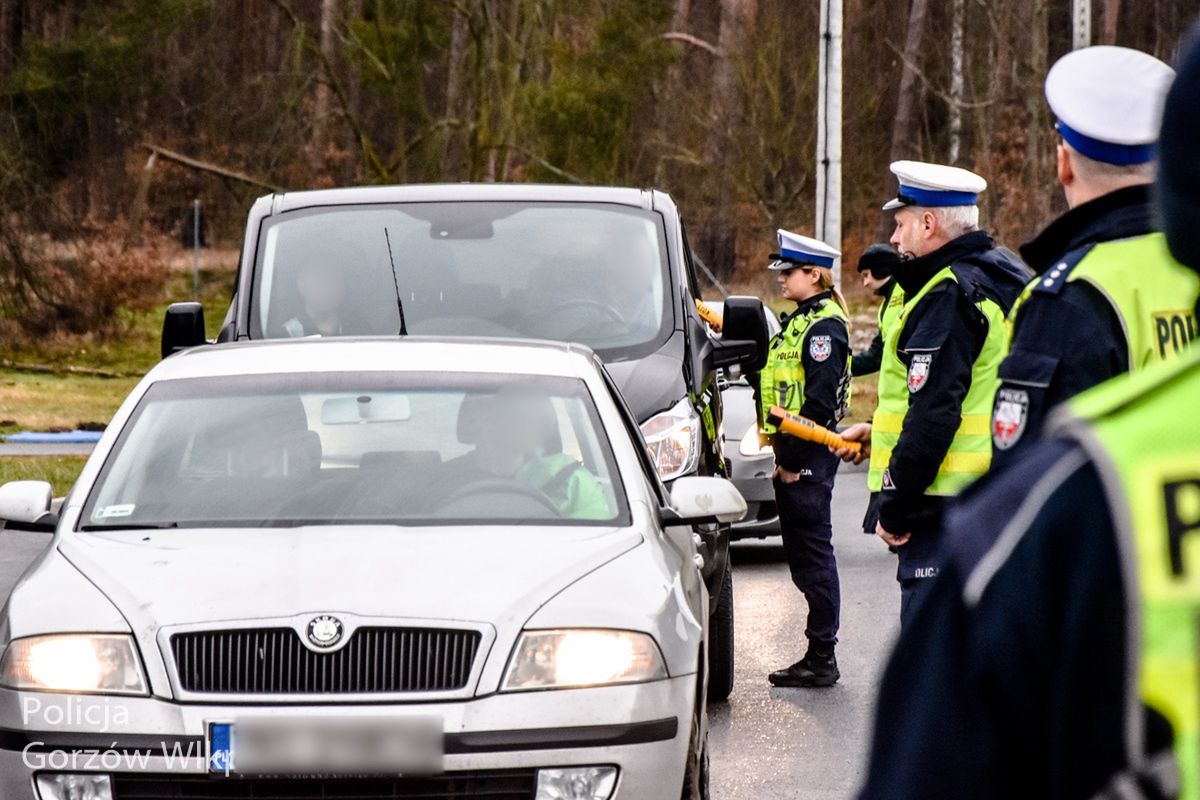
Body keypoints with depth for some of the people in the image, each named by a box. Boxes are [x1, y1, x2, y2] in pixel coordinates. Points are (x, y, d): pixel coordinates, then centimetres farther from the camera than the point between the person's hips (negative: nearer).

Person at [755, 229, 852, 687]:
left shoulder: (823, 327, -14)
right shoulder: (802, 321, 17)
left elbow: (820, 401, -19)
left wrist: (794, 459, -19)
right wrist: (785, 455, 15)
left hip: (809, 458, -10)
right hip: (796, 456, 10)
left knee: (813, 552, -6)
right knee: (802, 552, 12)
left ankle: (822, 657, -3)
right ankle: (818, 655, 17)